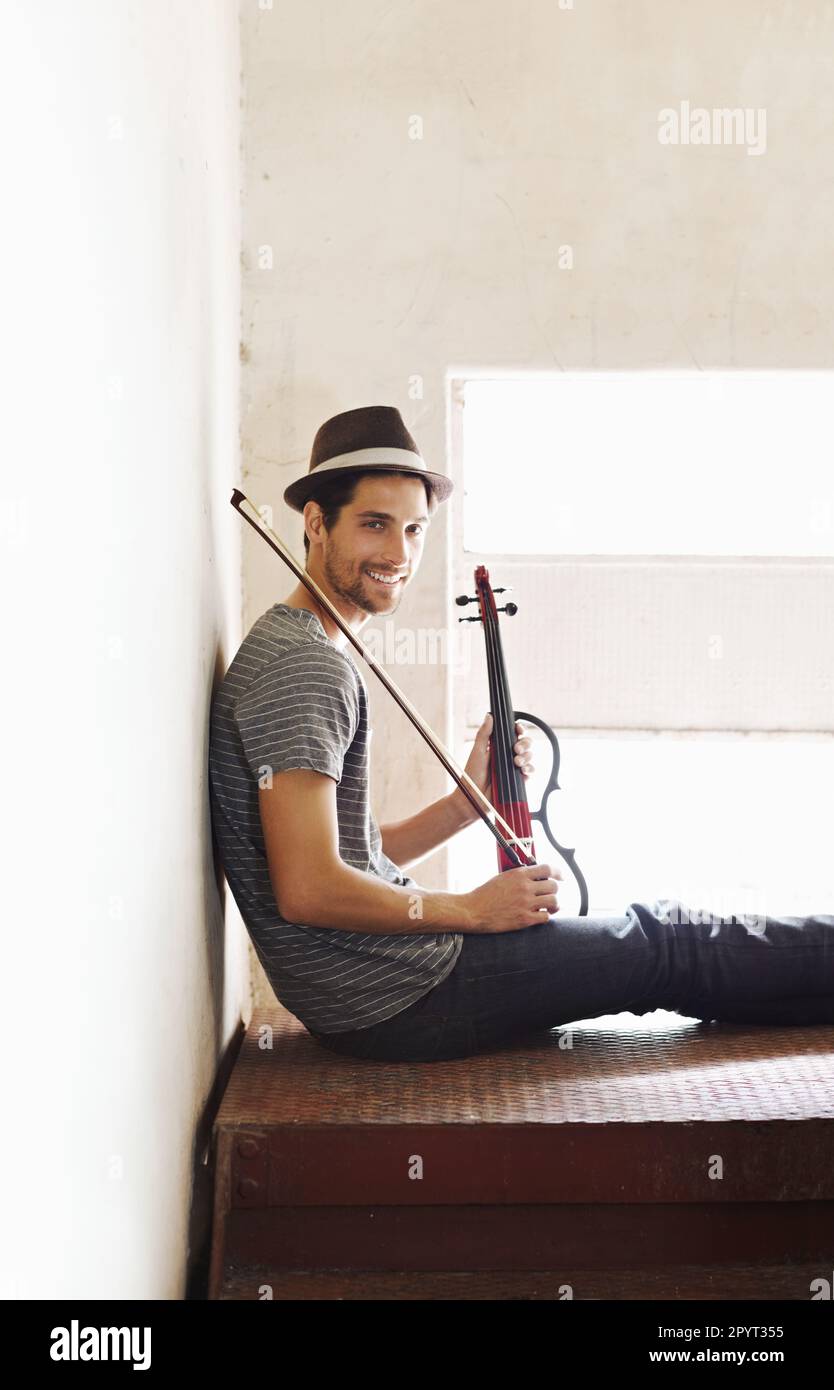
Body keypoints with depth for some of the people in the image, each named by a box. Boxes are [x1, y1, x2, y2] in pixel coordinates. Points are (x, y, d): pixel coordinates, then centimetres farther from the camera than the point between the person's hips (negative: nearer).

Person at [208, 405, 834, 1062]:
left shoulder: (309, 650, 14)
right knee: (672, 947, 2)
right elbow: (309, 890, -26)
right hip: (393, 1000, -9)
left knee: (659, 928, 15)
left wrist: (469, 803, 5)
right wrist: (471, 910, -14)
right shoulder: (305, 668, -18)